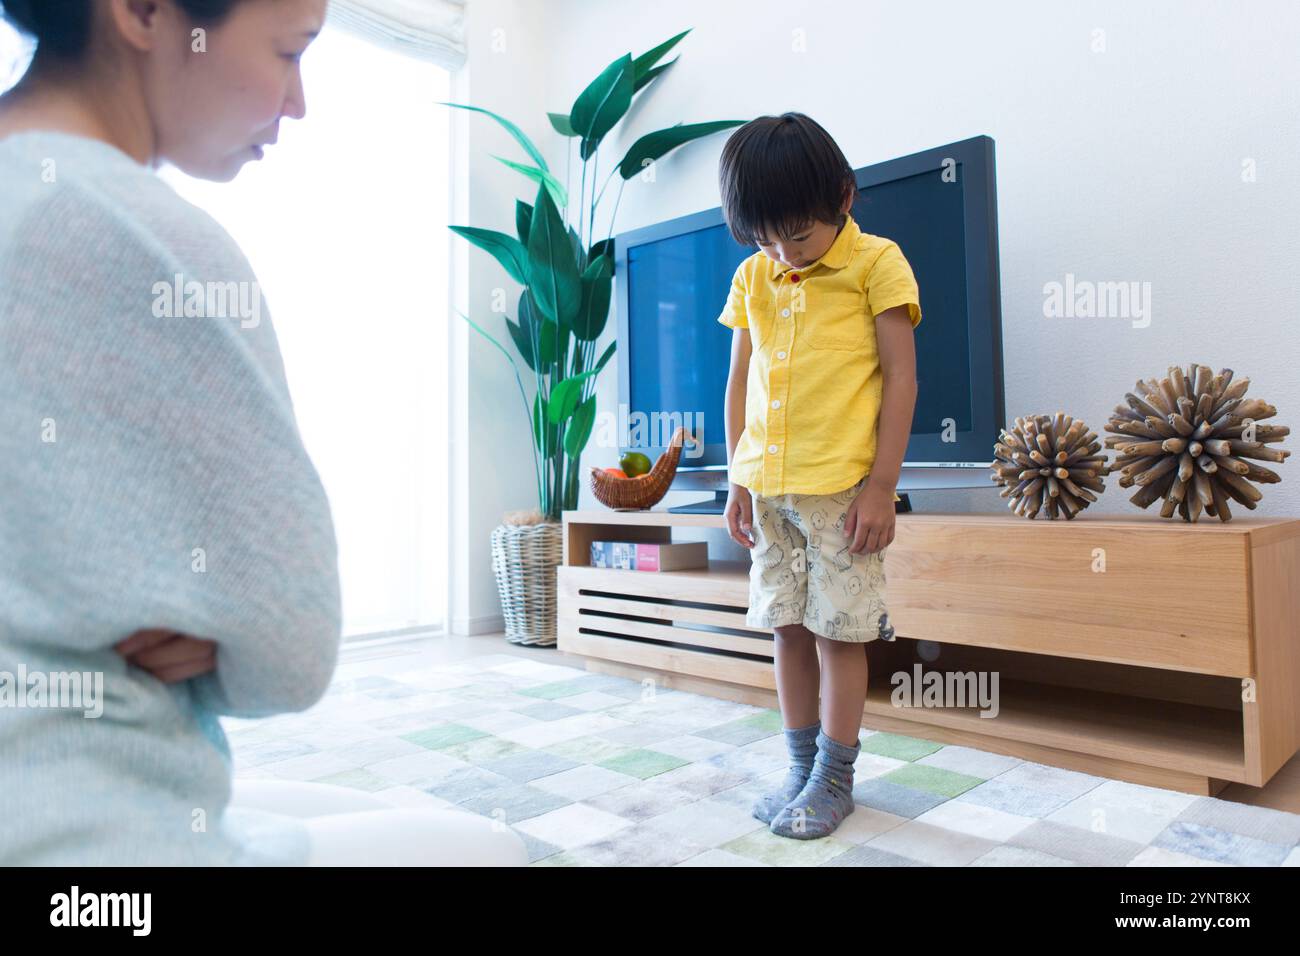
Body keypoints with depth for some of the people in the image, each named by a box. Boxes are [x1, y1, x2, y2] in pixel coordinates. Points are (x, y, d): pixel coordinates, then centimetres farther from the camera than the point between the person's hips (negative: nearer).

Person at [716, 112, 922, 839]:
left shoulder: (876, 263, -2)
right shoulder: (753, 277, 11)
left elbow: (901, 378, -6)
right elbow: (739, 382, 13)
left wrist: (882, 485, -11)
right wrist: (739, 481, 10)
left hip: (843, 486, -5)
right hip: (769, 486, 5)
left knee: (838, 630, 2)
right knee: (787, 626, 10)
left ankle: (835, 779, 18)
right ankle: (801, 769, 25)